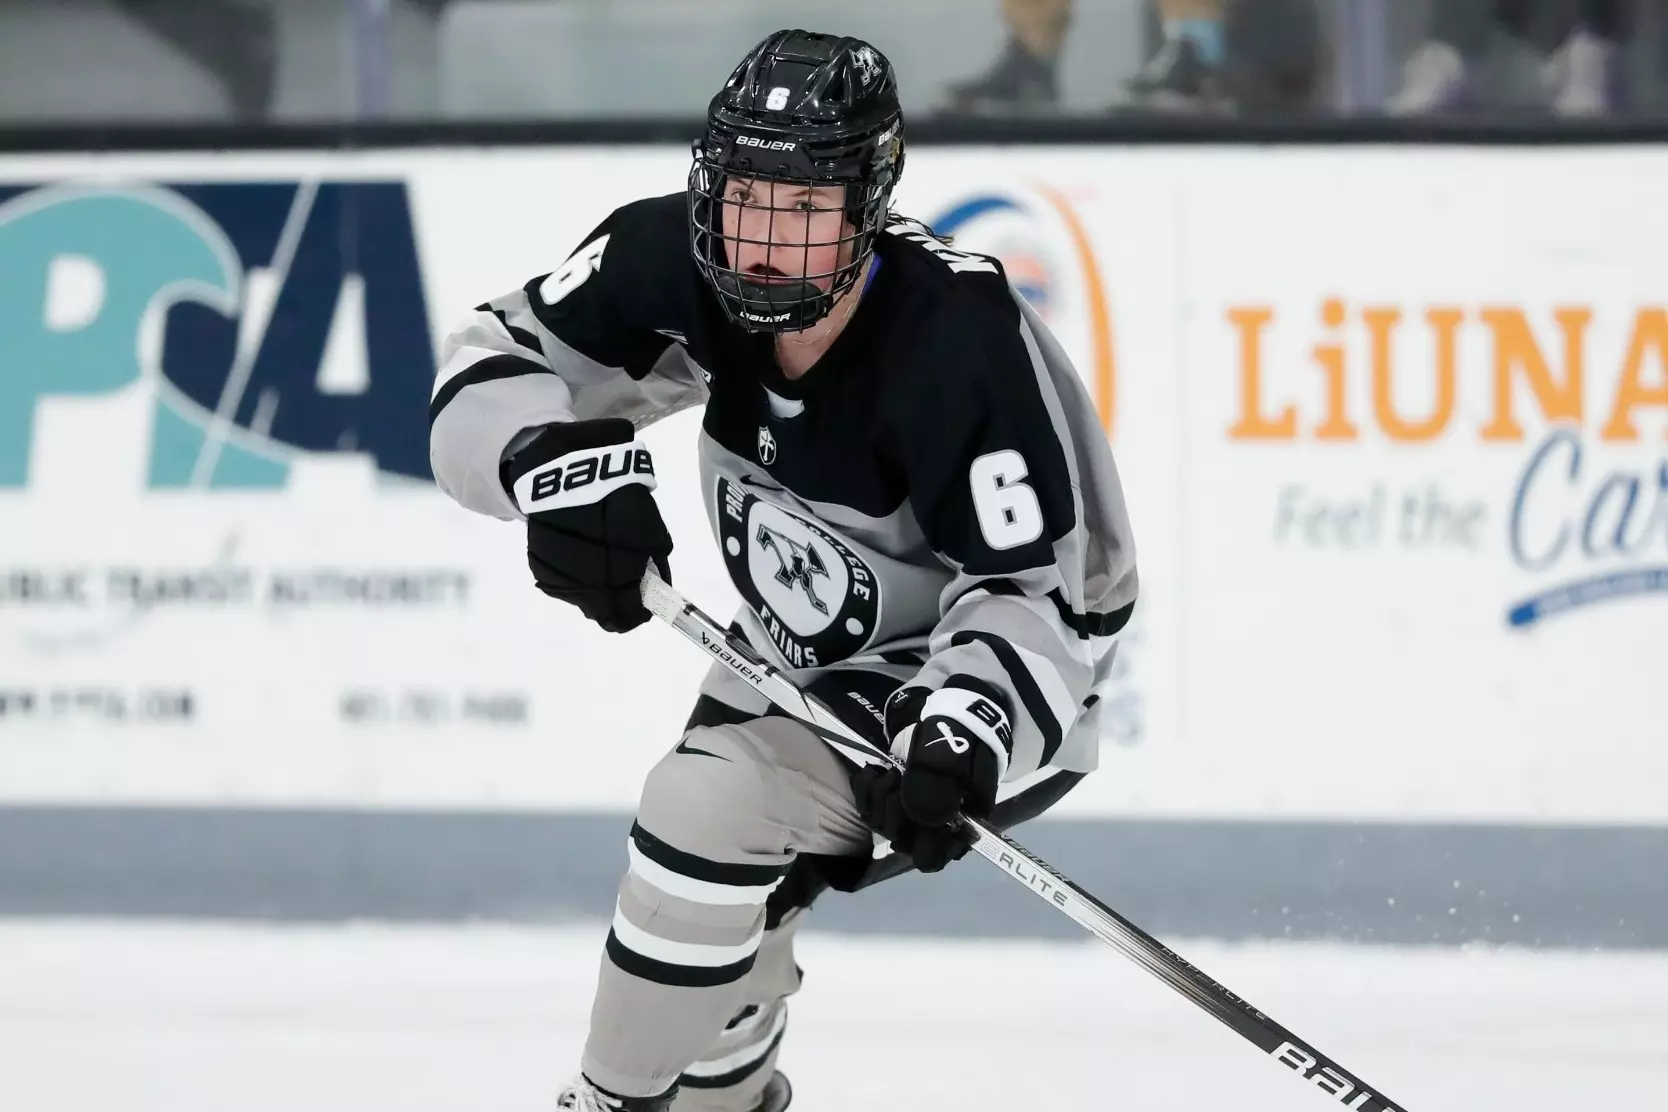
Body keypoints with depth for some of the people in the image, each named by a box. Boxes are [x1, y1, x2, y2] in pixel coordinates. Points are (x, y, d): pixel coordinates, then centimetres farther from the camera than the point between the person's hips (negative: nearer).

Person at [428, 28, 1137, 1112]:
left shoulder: (957, 345, -34)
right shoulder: (684, 264, -19)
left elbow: (1038, 588, -30)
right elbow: (492, 367, -12)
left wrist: (959, 739, -45)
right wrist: (560, 466, -33)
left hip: (951, 671, -7)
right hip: (804, 654, 7)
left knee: (708, 807, -23)